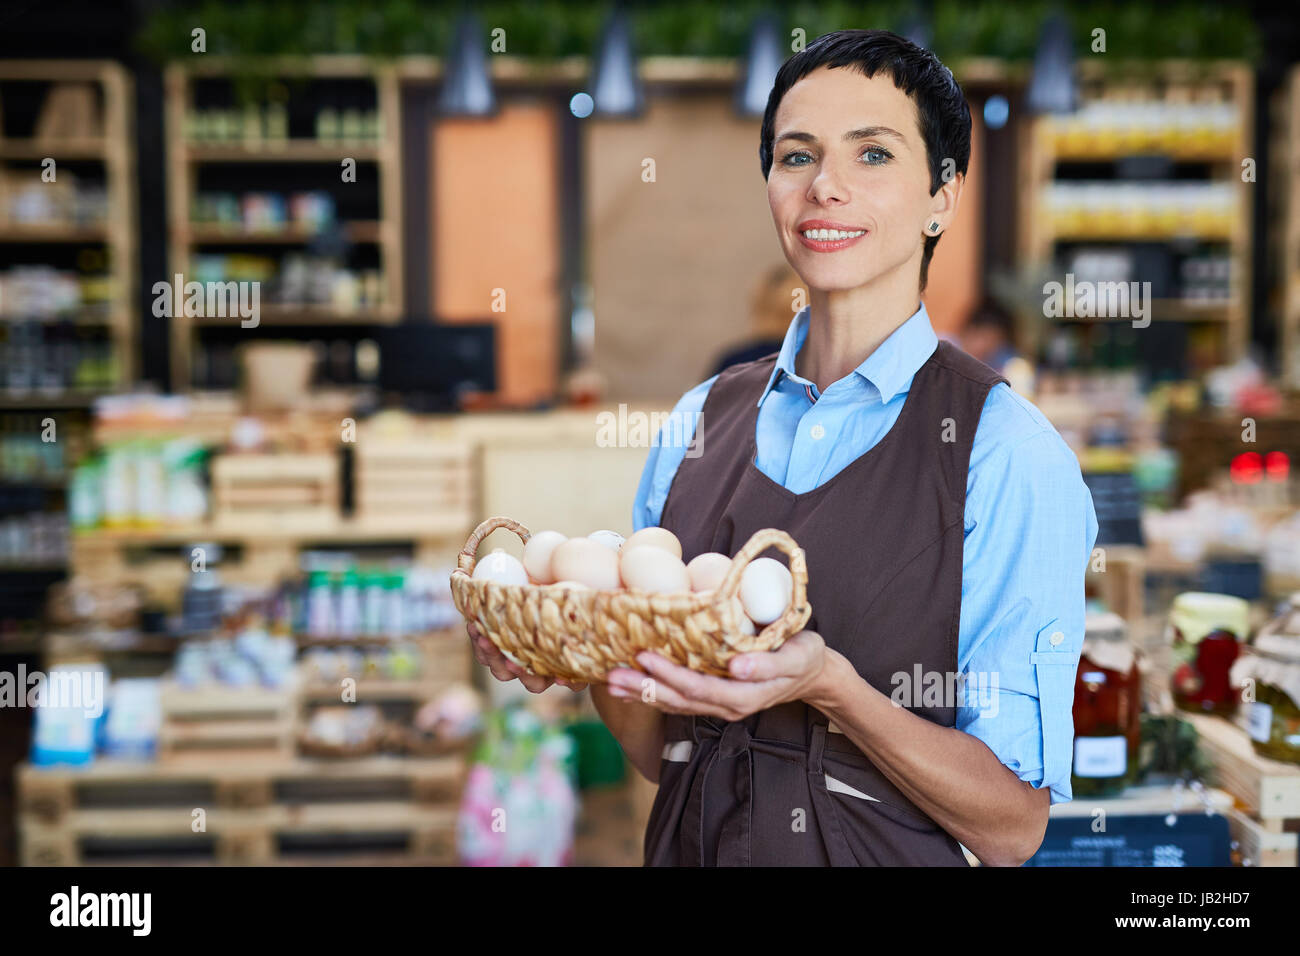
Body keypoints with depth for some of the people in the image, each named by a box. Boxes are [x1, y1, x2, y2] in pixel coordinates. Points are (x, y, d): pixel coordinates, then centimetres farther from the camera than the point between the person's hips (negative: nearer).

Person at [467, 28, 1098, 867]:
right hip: (690, 846, 4)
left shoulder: (1008, 451, -15)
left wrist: (828, 686, -27)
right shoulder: (700, 421, -2)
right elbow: (658, 752, 5)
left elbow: (1012, 827, -15)